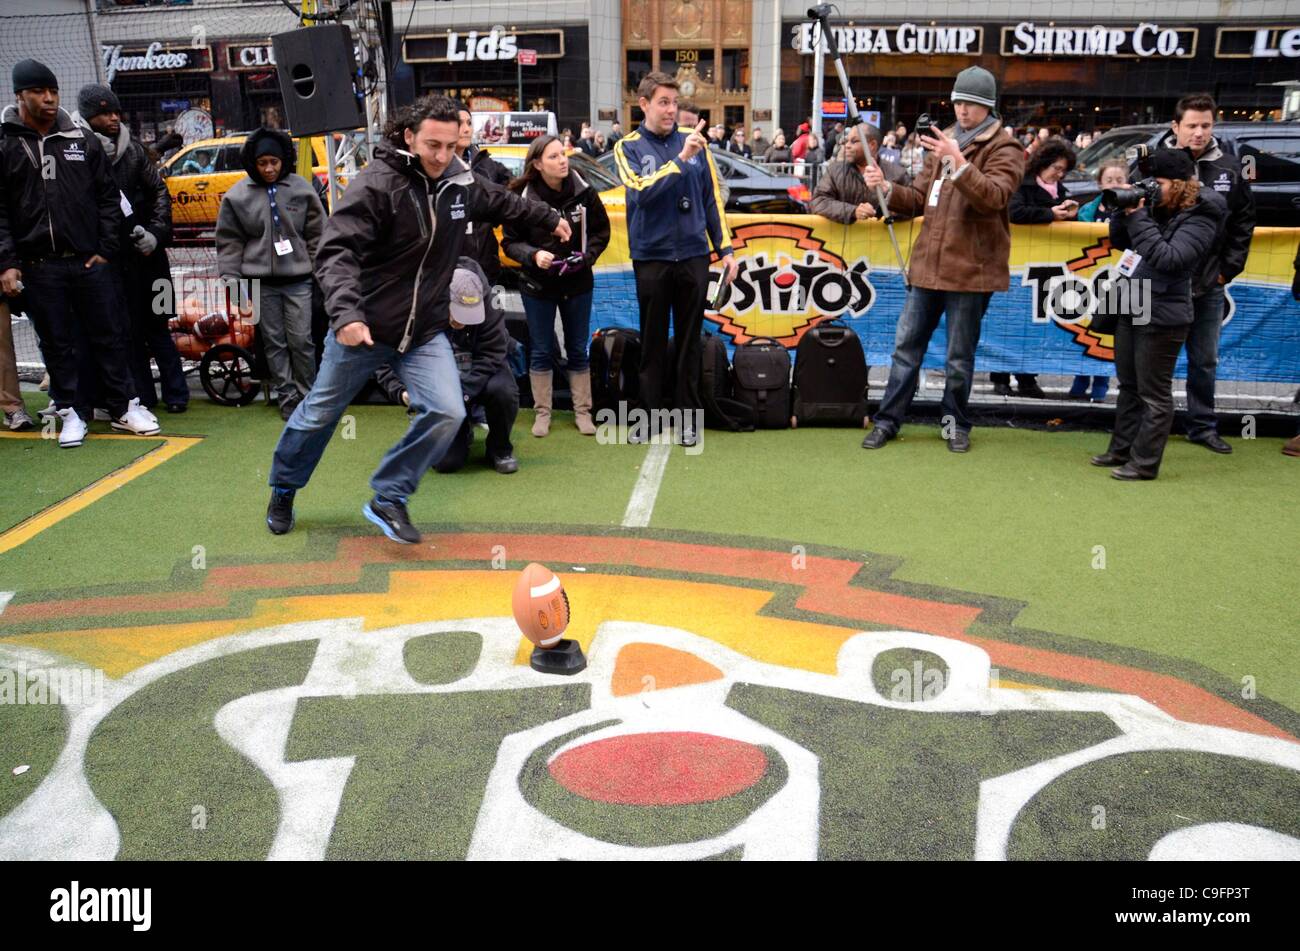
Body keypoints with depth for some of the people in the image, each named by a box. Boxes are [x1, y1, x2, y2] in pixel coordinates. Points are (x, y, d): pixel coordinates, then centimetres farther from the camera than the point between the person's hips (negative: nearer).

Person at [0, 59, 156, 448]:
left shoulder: (82, 139, 7)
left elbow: (108, 197, 8)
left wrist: (105, 249, 1)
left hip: (90, 260, 1)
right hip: (38, 267, -1)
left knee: (109, 336, 6)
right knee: (57, 343, 7)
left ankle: (124, 408, 18)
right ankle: (71, 412, 17)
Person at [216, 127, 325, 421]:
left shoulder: (301, 189, 1)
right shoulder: (238, 195, 1)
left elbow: (316, 233, 7)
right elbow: (229, 241, 6)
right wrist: (230, 279, 1)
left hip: (297, 278, -1)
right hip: (261, 281, 1)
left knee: (301, 340, -1)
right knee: (274, 342, 5)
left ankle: (307, 394, 13)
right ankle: (287, 397, 12)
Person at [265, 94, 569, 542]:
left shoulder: (459, 182, 0)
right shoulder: (376, 183, -19)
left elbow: (500, 202, 22)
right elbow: (336, 252, -26)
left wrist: (549, 217, 36)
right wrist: (345, 313, -41)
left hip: (425, 331, 5)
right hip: (362, 328, -4)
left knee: (447, 412, -13)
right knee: (320, 414, 13)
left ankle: (389, 498, 6)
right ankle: (283, 490, 39)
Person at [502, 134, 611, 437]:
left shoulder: (584, 192, -9)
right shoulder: (523, 198, -13)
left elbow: (601, 231, 1)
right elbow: (511, 242, -6)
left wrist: (587, 255, -15)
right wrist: (533, 255, -24)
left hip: (578, 284, 1)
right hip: (537, 286, -1)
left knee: (578, 350, 11)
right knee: (541, 352, 9)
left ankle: (582, 411, 22)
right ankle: (542, 413, 22)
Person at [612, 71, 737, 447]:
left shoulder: (695, 142, 6)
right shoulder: (629, 147, 1)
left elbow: (712, 199, 9)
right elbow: (642, 191, -16)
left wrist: (726, 249, 6)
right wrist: (681, 158, -22)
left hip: (693, 254, 2)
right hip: (651, 257, -1)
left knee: (689, 341, 8)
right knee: (653, 342, 7)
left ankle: (688, 419, 15)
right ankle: (651, 417, 16)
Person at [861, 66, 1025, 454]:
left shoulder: (1003, 150, -4)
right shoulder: (944, 144, 16)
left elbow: (994, 196, -22)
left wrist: (959, 162, -32)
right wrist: (887, 188, -1)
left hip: (970, 271, -6)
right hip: (928, 265, 6)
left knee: (959, 358, 4)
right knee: (906, 347, 9)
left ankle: (956, 425, 21)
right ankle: (888, 421, 17)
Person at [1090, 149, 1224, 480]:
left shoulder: (1199, 220, -12)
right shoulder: (1156, 209, 8)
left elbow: (1167, 258, -25)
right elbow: (1119, 243, 15)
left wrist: (1137, 216, -23)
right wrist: (1124, 211, -3)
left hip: (1162, 316, -8)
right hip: (1131, 309, 8)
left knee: (1153, 394, 0)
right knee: (1129, 386, 17)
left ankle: (1144, 463, 7)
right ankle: (1121, 451, 28)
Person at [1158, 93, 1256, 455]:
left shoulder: (1229, 168, 2)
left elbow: (1244, 221, 10)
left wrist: (1229, 268, 5)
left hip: (1209, 285, 3)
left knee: (1205, 360, 13)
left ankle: (1203, 426, 25)